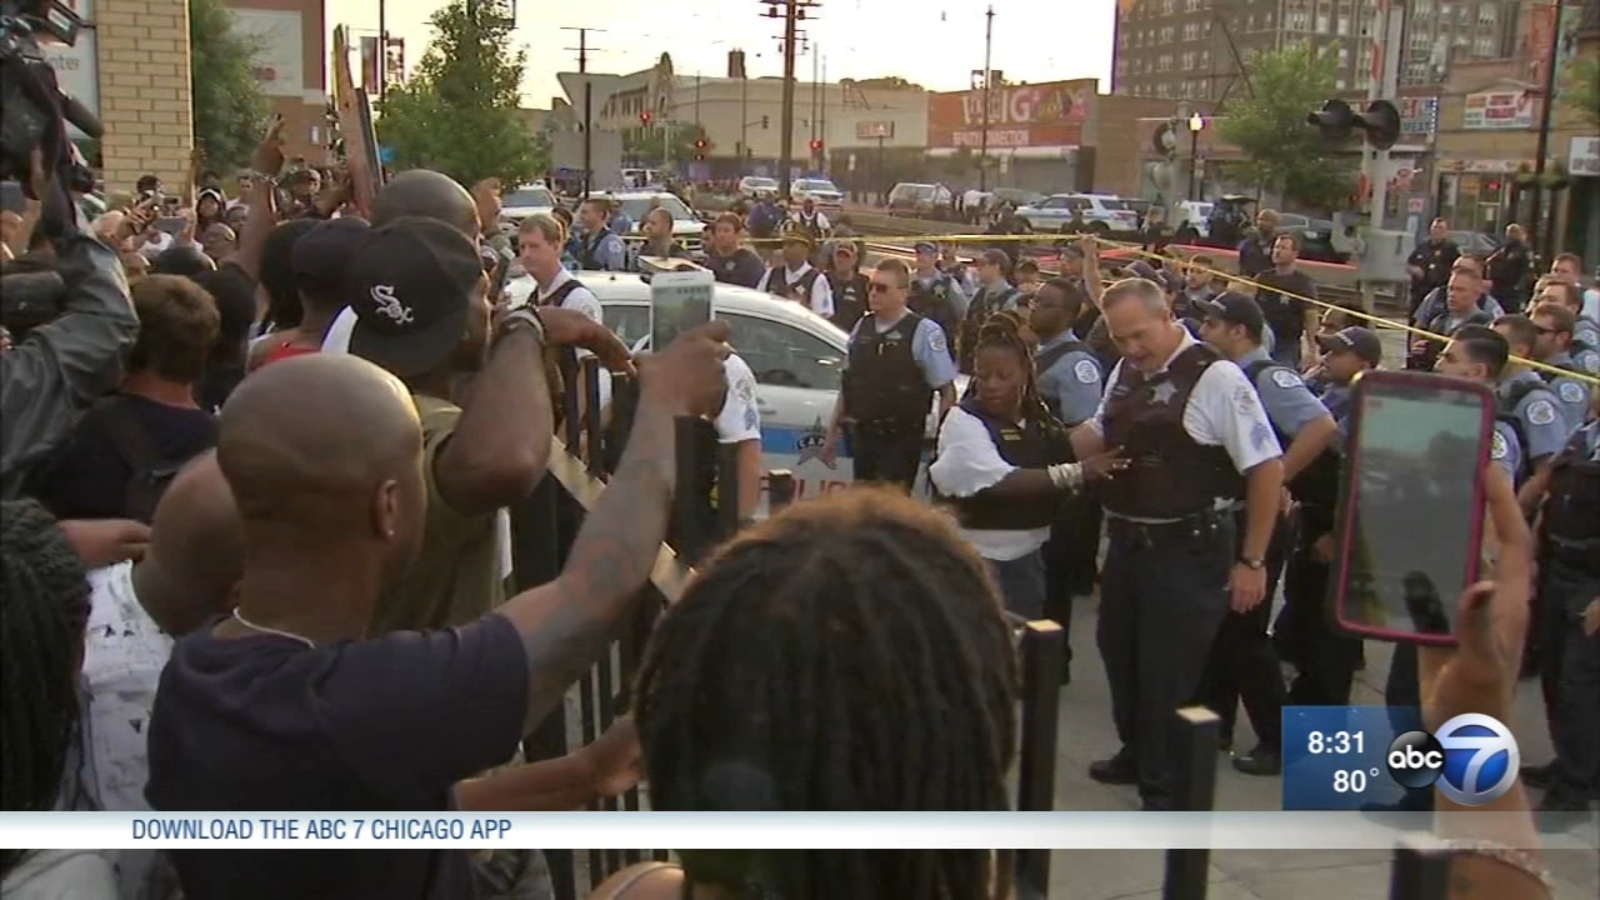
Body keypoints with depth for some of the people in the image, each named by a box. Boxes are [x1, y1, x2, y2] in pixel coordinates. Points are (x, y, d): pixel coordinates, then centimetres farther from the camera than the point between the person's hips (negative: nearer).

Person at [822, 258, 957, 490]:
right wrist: (832, 432, 15)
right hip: (863, 435, 5)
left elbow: (947, 391, -9)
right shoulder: (862, 327, 7)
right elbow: (848, 385, 15)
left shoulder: (924, 332, -9)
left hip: (901, 439, -5)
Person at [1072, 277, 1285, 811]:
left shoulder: (1216, 377, -17)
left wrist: (1251, 561, -14)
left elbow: (1267, 468, -15)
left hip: (1189, 550, -7)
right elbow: (1098, 436, 21)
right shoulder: (1125, 373, 5)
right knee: (1121, 656, 20)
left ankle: (1166, 791, 23)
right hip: (1126, 543, 7)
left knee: (1169, 673, 4)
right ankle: (1137, 754, 43)